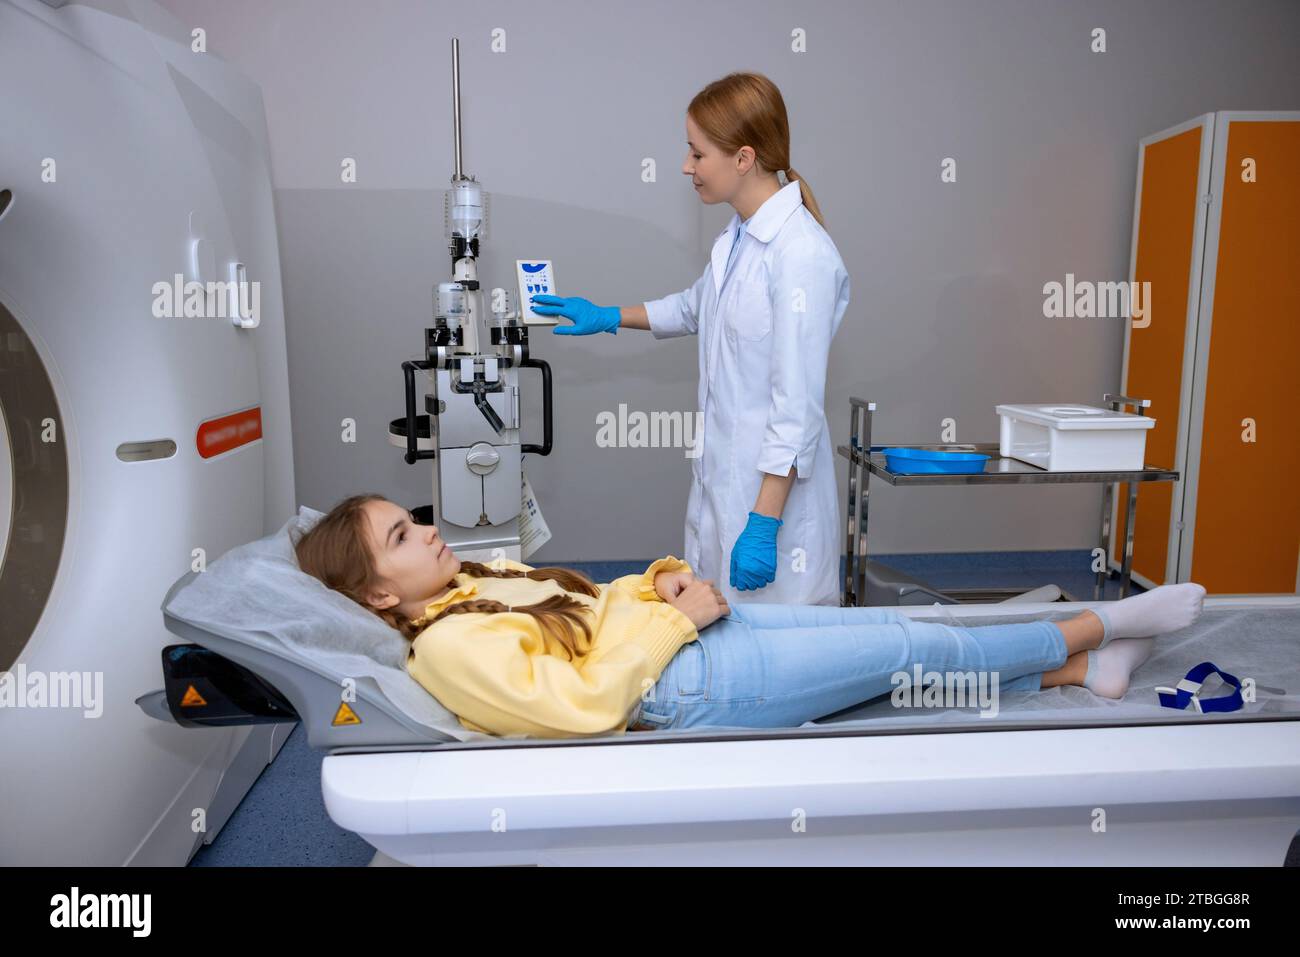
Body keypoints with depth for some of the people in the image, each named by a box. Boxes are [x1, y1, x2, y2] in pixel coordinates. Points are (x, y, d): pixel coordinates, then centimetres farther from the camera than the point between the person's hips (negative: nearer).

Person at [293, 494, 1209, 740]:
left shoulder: (478, 581, 10)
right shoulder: (451, 647, -17)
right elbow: (583, 703, -24)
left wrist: (664, 581, -4)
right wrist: (671, 617, -18)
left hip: (690, 632, 8)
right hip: (686, 688, -8)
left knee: (886, 626, 5)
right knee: (910, 645, -2)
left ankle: (1077, 669, 20)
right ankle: (1094, 627, 17)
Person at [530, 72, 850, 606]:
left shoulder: (803, 255, -19)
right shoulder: (735, 240, 9)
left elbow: (798, 406, -21)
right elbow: (692, 308, 30)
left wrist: (763, 523, -20)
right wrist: (607, 317, 33)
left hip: (774, 488, -8)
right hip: (720, 481, 9)